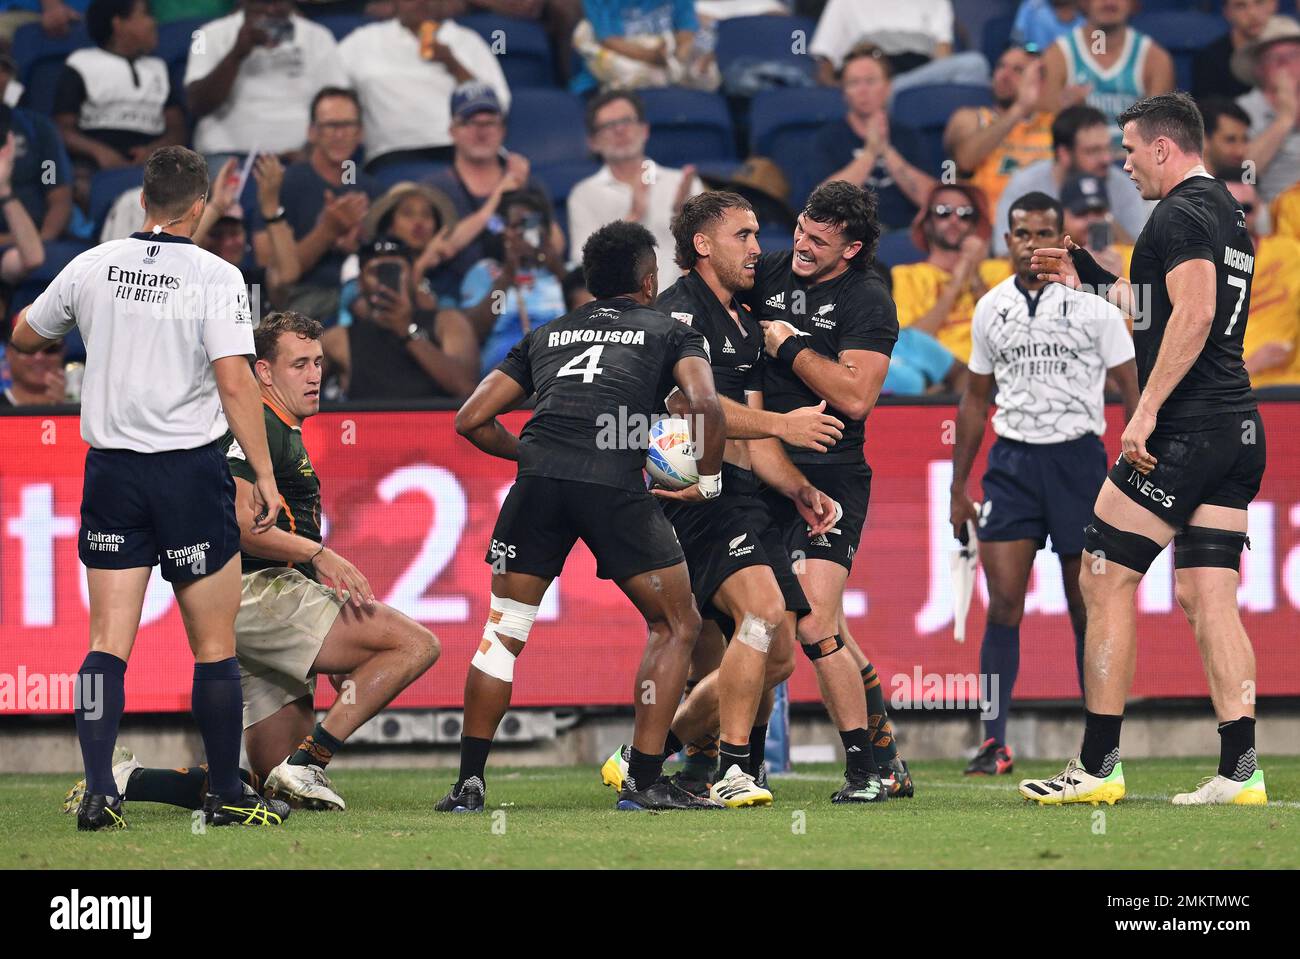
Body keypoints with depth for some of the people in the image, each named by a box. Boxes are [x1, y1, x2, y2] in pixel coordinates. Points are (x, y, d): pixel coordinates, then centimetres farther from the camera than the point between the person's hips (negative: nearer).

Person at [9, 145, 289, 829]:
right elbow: (235, 383, -14)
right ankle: (227, 797, 11)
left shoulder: (92, 266, 3)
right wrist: (264, 475, -8)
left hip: (110, 471, 3)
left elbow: (24, 339, 18)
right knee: (214, 645, 6)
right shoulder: (216, 277, -8)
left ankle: (97, 793, -7)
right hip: (191, 469, -3)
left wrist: (47, 345, 40)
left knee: (109, 642, 3)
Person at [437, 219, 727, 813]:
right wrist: (708, 481, 14)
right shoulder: (669, 333, 21)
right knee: (677, 625, 13)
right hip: (616, 486, -3)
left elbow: (471, 420, 25)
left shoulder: (545, 335, 30)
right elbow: (704, 403, 1)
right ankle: (643, 781, 7)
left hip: (540, 476, 3)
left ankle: (469, 781, 11)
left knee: (504, 630, 17)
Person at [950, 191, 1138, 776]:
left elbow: (1133, 389, 1)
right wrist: (958, 487, 15)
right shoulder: (990, 310, 9)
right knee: (1003, 605, -7)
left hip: (1078, 458, -2)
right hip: (1011, 462, 2)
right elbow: (975, 401, 17)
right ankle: (994, 744, -7)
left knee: (1087, 609, 0)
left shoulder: (1093, 306, -1)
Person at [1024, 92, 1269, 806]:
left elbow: (1194, 315, -22)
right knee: (1206, 595, 6)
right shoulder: (1227, 214, 20)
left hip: (1184, 428, -9)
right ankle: (1239, 769, -3)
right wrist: (1090, 282, 36)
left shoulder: (1180, 213, -10)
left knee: (1104, 581, -2)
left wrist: (1146, 411, -22)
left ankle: (1098, 766, -2)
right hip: (1239, 429, 9)